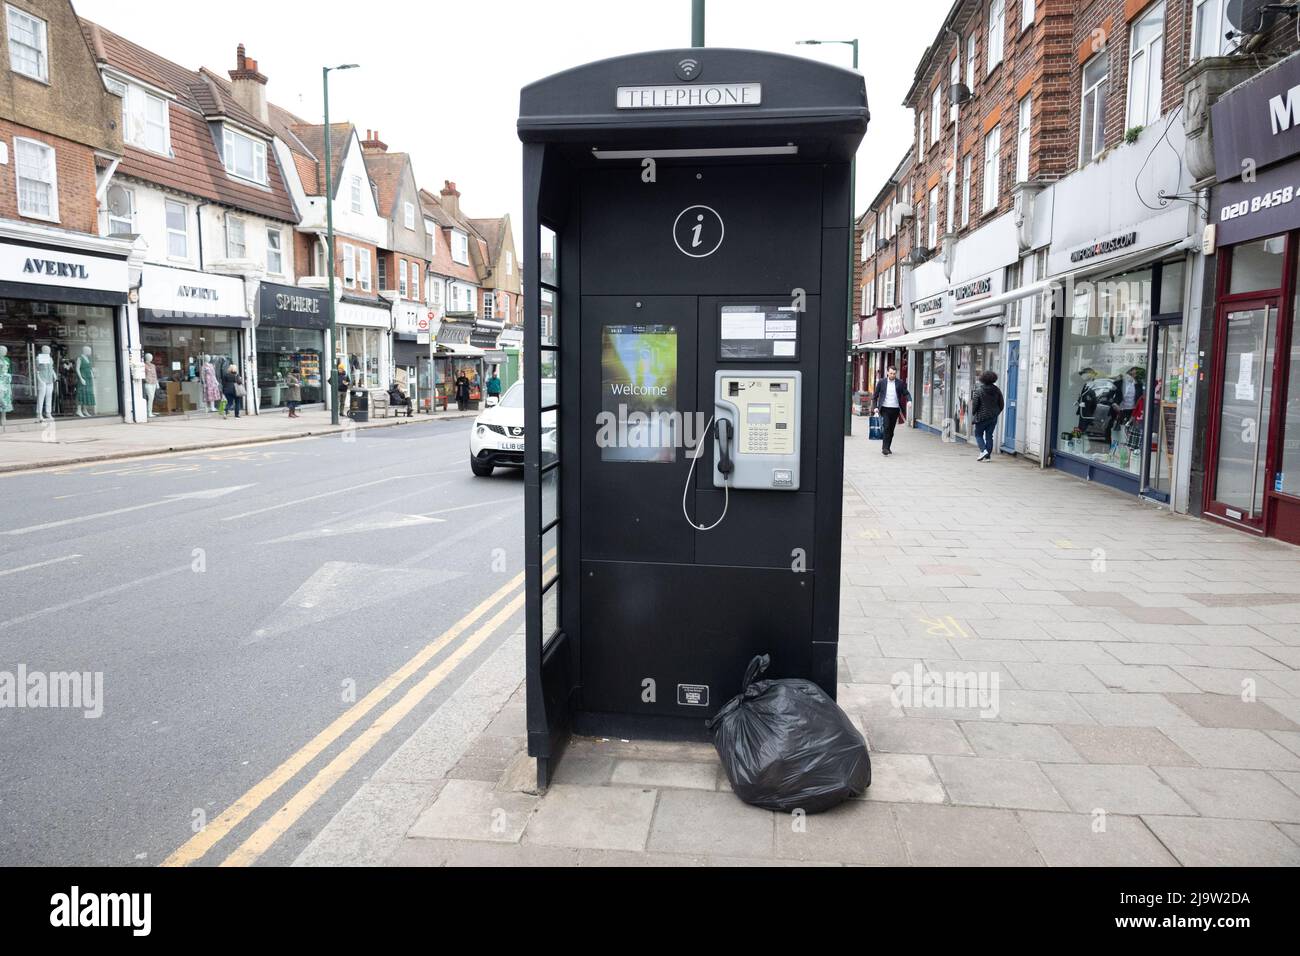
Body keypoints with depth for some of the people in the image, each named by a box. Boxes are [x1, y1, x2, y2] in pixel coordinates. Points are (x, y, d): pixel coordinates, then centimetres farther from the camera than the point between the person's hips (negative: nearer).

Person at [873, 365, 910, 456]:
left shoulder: (900, 383, 4)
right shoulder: (881, 382, 2)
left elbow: (906, 393, 6)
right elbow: (875, 396, 7)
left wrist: (909, 400, -15)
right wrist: (875, 407, -1)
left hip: (895, 409, 2)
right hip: (885, 408, -2)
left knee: (891, 429, 7)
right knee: (886, 427, -15)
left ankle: (888, 448, 19)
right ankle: (884, 448, -14)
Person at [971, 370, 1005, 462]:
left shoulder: (979, 390, -11)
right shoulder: (997, 390, 3)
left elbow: (975, 404, -11)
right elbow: (1002, 404, 8)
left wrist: (973, 414, 3)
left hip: (982, 416, -4)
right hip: (993, 417, 4)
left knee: (978, 434, 9)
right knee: (989, 435, 8)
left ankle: (983, 450, -11)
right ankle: (988, 455, 8)